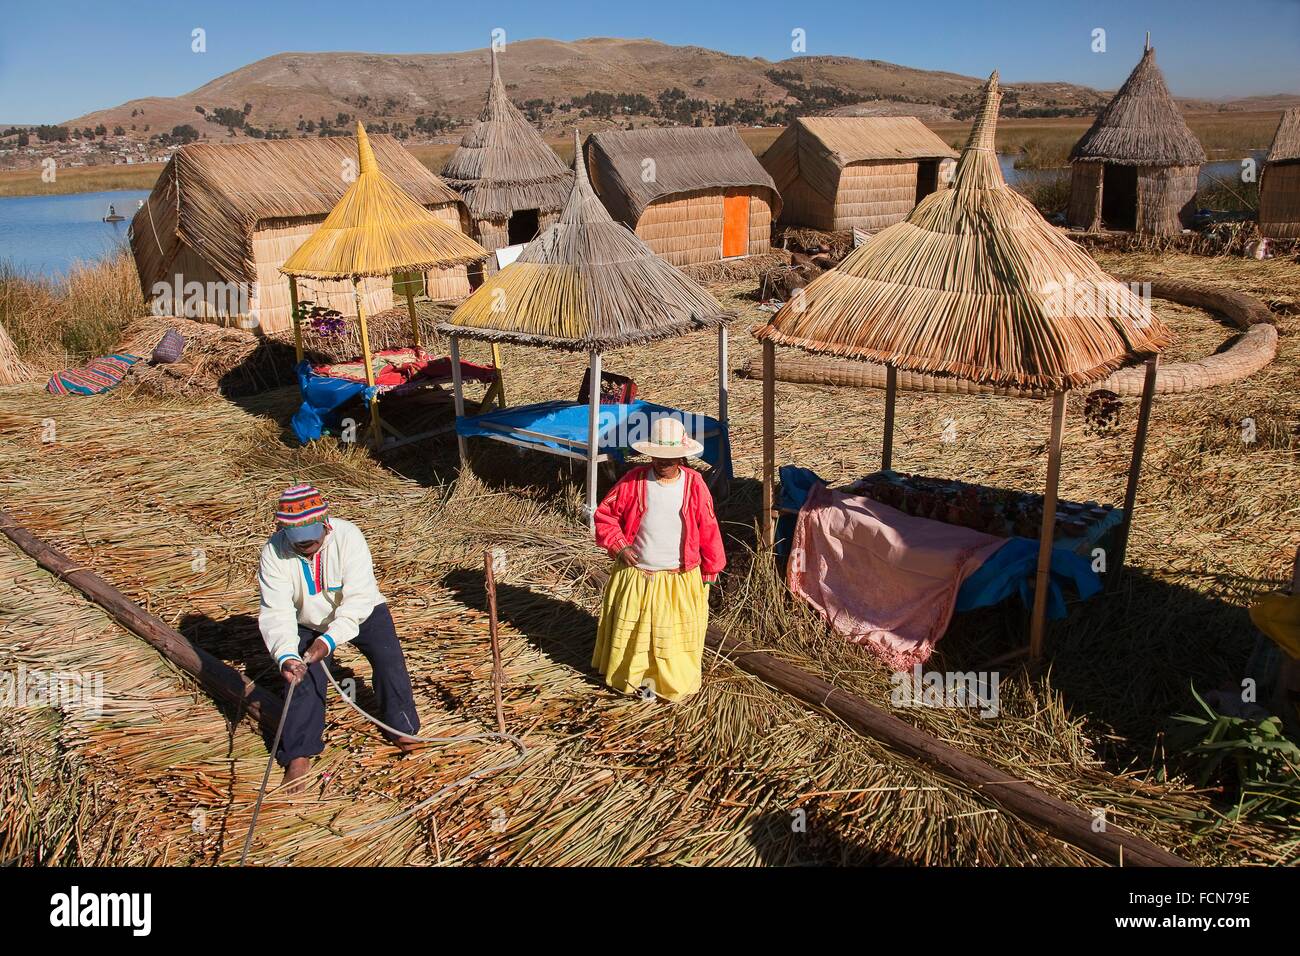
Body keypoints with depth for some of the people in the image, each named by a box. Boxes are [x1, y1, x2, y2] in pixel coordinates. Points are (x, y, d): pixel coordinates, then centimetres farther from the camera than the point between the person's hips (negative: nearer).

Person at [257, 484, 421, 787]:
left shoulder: (348, 536, -33)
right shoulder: (274, 551, -26)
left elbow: (359, 598, -36)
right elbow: (276, 611, -29)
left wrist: (330, 639, -48)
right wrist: (285, 655, -46)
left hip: (361, 613, -1)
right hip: (309, 623, 2)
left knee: (389, 661, -14)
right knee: (303, 678, -10)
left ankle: (402, 728, 6)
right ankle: (299, 754, 4)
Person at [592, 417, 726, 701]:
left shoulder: (694, 484, -9)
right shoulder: (634, 480, -9)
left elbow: (708, 529, -2)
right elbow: (605, 514, 0)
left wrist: (709, 570, 2)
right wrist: (618, 545, -12)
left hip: (680, 579, -1)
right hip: (636, 576, 1)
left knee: (676, 634, 9)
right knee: (632, 632, 14)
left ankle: (672, 683, 29)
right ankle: (633, 677, 35)